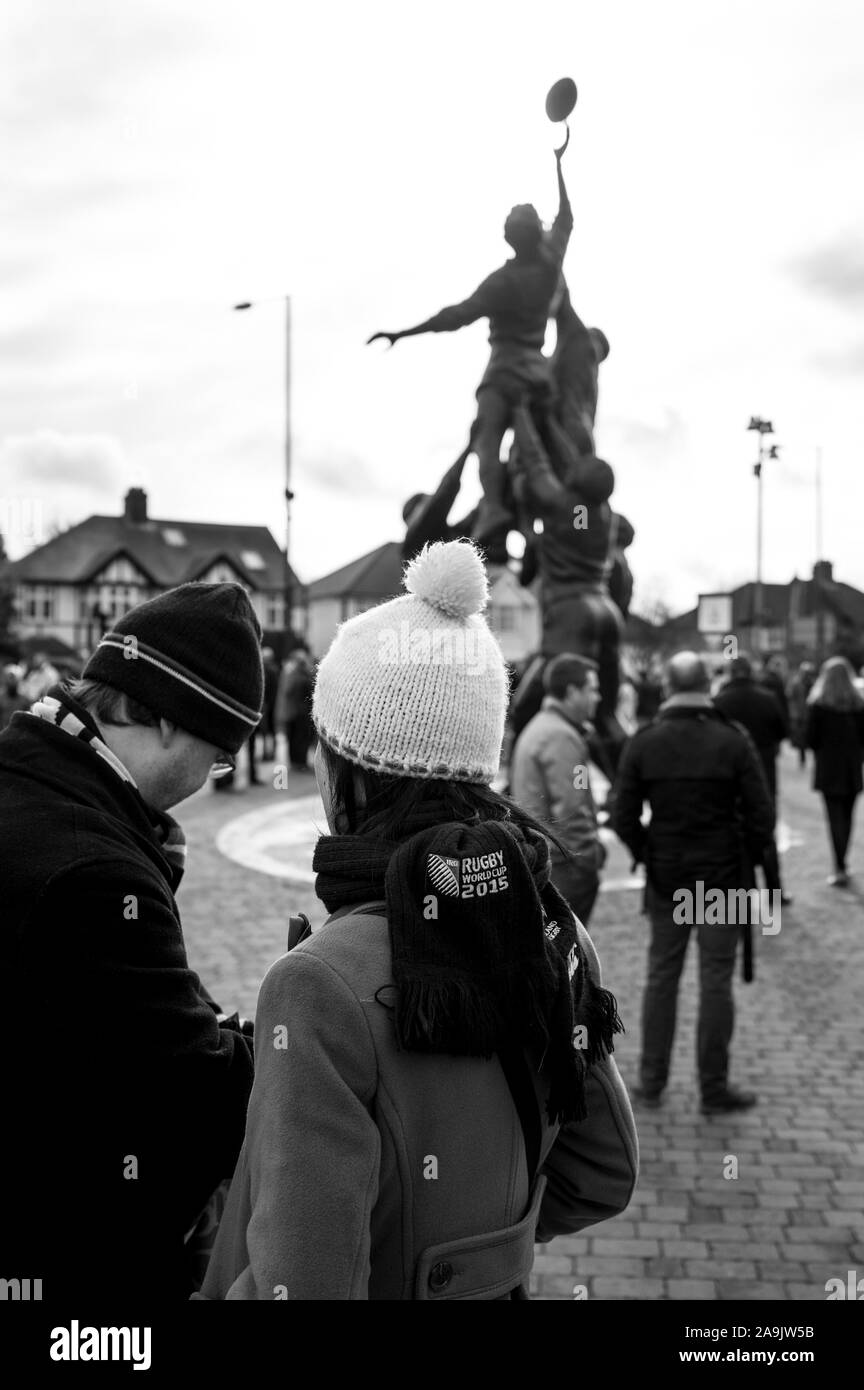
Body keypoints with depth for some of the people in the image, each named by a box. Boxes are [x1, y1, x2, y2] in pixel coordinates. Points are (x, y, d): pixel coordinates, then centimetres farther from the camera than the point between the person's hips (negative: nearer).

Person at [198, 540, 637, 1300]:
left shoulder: (324, 985, -30)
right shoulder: (551, 931, -11)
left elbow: (305, 1282, -27)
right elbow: (603, 1178, 1)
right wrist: (471, 1233, 9)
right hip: (500, 1283, 5)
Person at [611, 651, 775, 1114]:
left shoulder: (643, 743, -4)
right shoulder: (733, 742, -10)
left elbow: (622, 816, -4)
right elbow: (760, 816, -9)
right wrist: (750, 856, 8)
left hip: (665, 875, 2)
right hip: (721, 875, -2)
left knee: (661, 975, 12)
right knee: (716, 980, 4)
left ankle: (652, 1081, 19)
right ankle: (713, 1089, 11)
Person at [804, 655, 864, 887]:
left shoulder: (818, 704, -10)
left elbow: (809, 737, -9)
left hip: (828, 768, -3)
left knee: (835, 817, -2)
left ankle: (840, 869, -8)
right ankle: (841, 863, 25)